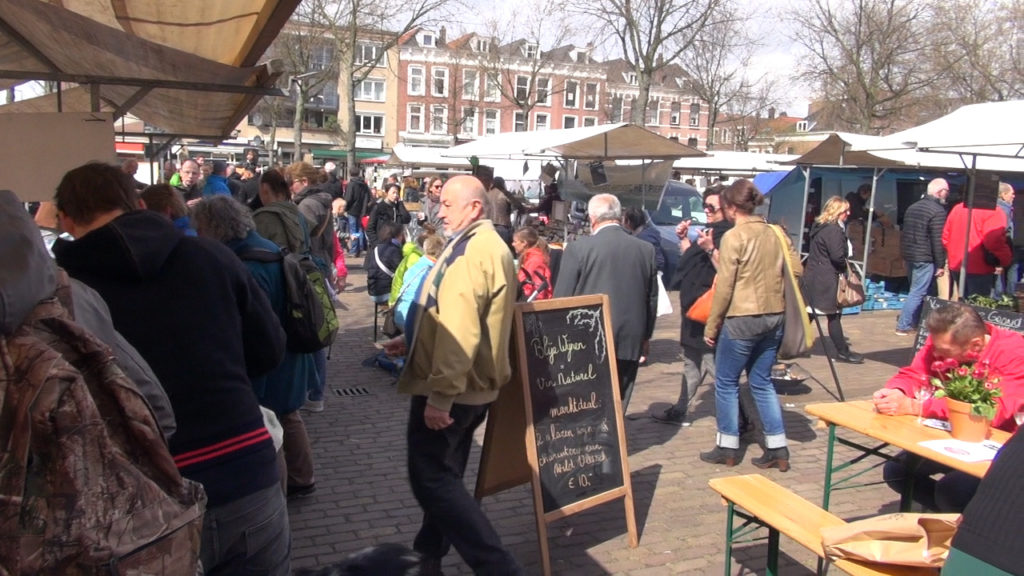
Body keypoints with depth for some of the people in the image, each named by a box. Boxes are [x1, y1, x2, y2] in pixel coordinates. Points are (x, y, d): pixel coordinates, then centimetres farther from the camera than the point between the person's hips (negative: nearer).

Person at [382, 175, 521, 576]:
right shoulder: (490, 246, 15)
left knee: (430, 478, -5)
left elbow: (459, 329, -28)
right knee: (443, 474, 19)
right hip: (472, 385, 10)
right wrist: (412, 342, 17)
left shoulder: (470, 250, -19)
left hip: (450, 389, -10)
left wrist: (439, 394, -28)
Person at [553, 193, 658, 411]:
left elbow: (561, 299, -6)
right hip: (630, 342, 3)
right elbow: (652, 298, 11)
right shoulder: (646, 250, 3)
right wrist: (645, 336, 22)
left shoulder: (577, 248, -9)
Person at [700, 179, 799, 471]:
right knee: (762, 382, 16)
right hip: (773, 317, 7)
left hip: (741, 319, -6)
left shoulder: (733, 237, -13)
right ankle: (778, 449, 17)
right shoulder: (776, 233, 4)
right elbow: (796, 270, 8)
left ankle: (727, 448, 18)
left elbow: (724, 287, -14)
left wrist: (711, 326, -6)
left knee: (726, 383, 9)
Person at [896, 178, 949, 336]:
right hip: (925, 259, -9)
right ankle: (903, 326, -5)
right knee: (918, 293, -4)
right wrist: (941, 265, -13)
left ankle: (914, 322, 21)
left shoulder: (912, 207, 13)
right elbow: (938, 241, -17)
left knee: (917, 291, 17)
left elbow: (904, 234, 18)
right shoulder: (938, 211, -13)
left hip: (909, 256, 9)